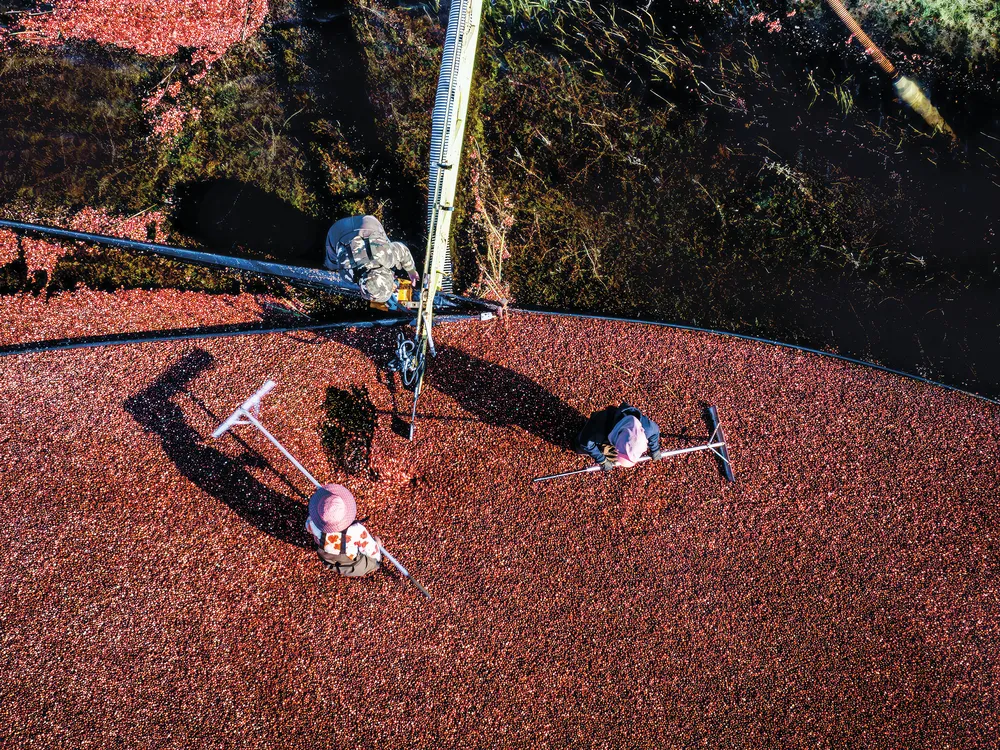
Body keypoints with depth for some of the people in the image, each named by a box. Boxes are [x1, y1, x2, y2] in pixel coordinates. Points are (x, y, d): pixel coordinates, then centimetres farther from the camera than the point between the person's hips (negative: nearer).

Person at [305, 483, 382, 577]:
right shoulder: (356, 531, -44)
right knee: (376, 540, 25)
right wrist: (377, 557, 0)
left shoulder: (313, 524, -37)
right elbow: (371, 549, -23)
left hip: (330, 562, 3)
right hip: (358, 568, -3)